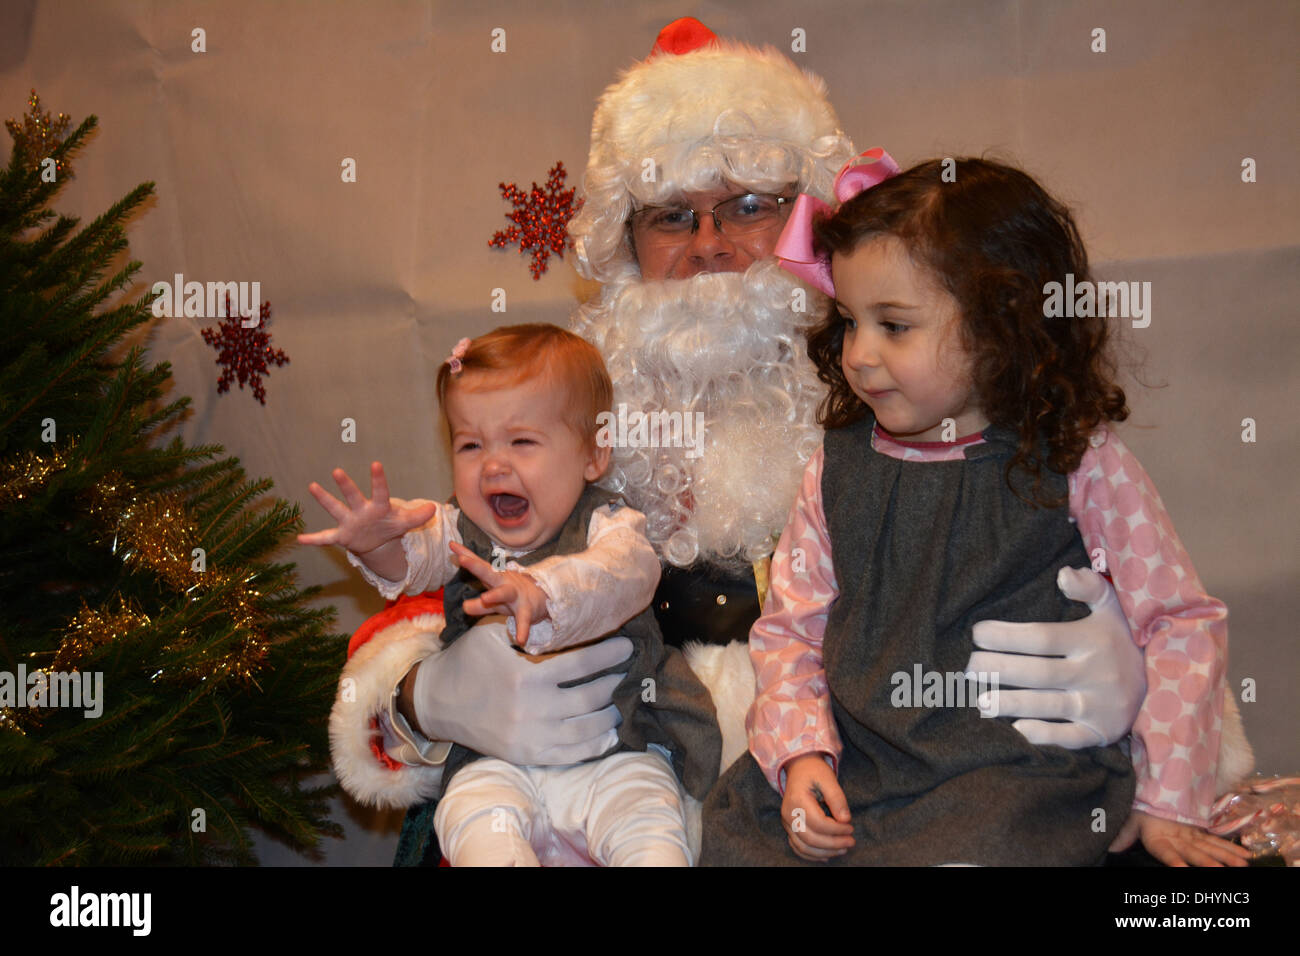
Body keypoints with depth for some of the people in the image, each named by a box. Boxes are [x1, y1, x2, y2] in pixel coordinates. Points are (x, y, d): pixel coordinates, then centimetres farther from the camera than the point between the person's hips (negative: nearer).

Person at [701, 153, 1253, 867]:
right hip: (851, 761, 4)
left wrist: (1165, 801, -1)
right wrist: (802, 754, -7)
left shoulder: (1081, 466, -4)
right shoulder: (838, 467, 6)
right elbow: (790, 626, 10)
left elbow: (1182, 625, 1)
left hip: (1021, 773, -3)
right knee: (729, 826, -15)